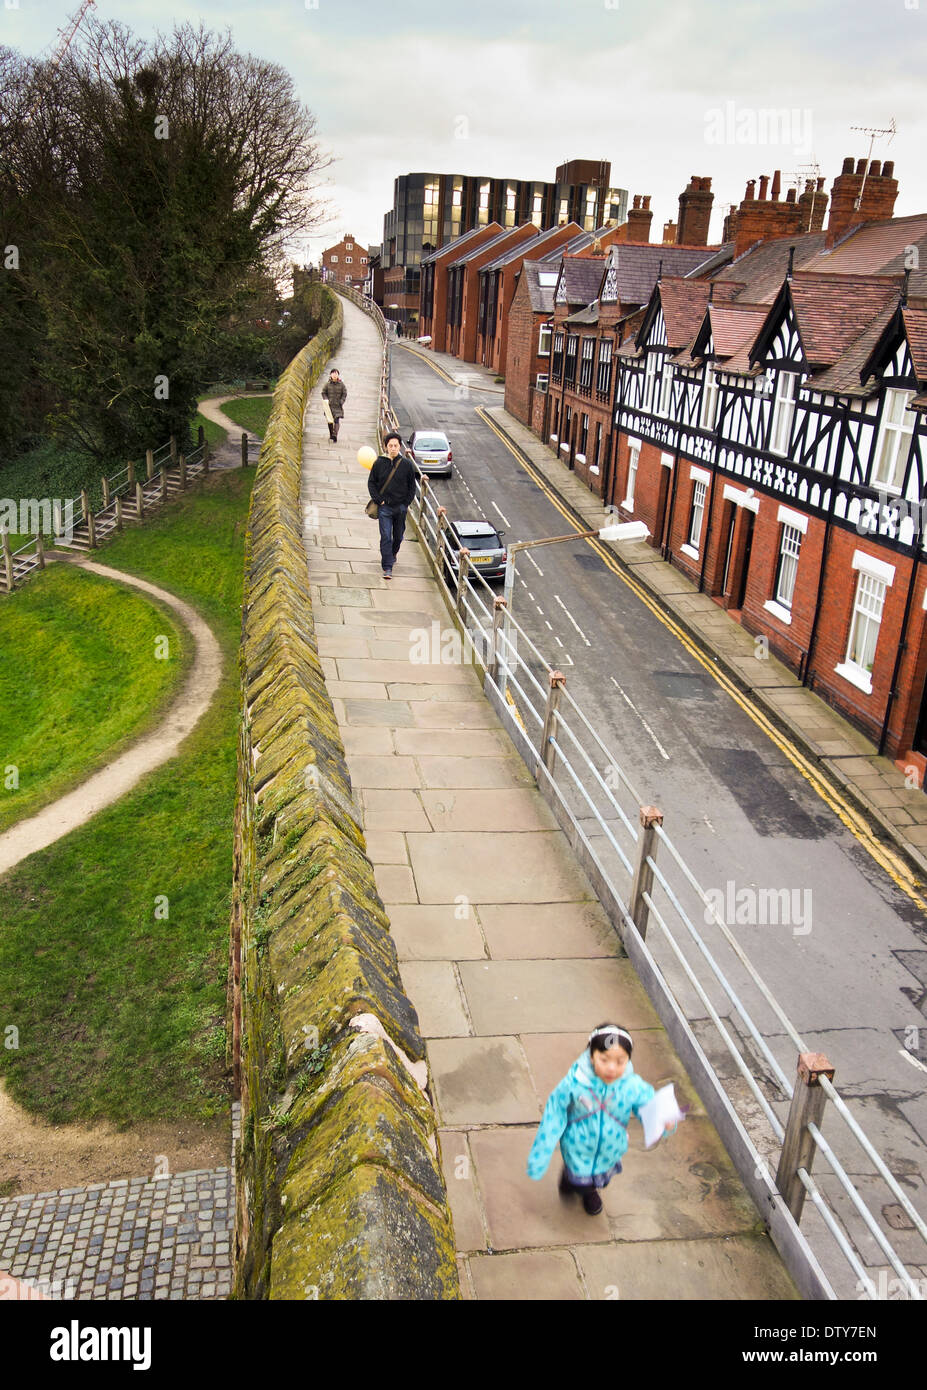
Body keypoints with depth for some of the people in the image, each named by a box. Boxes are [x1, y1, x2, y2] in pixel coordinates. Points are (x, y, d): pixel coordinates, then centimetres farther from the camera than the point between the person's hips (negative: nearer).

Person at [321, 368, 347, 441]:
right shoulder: (327, 384, 1)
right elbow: (323, 393, 7)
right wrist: (326, 400, -9)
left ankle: (335, 435, -20)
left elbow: (344, 394, 2)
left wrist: (341, 402, -8)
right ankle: (331, 434, 25)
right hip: (330, 405, 2)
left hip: (338, 405, -2)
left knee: (337, 420, -12)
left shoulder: (341, 384, -1)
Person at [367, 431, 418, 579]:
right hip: (385, 507, -1)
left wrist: (406, 503, -1)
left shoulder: (407, 464, -3)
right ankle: (387, 567, -5)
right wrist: (379, 500, -5)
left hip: (401, 507, 1)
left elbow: (412, 486, 6)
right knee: (386, 537, -7)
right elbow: (371, 483, 5)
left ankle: (392, 554, 43)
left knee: (398, 536, 14)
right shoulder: (379, 463, -3)